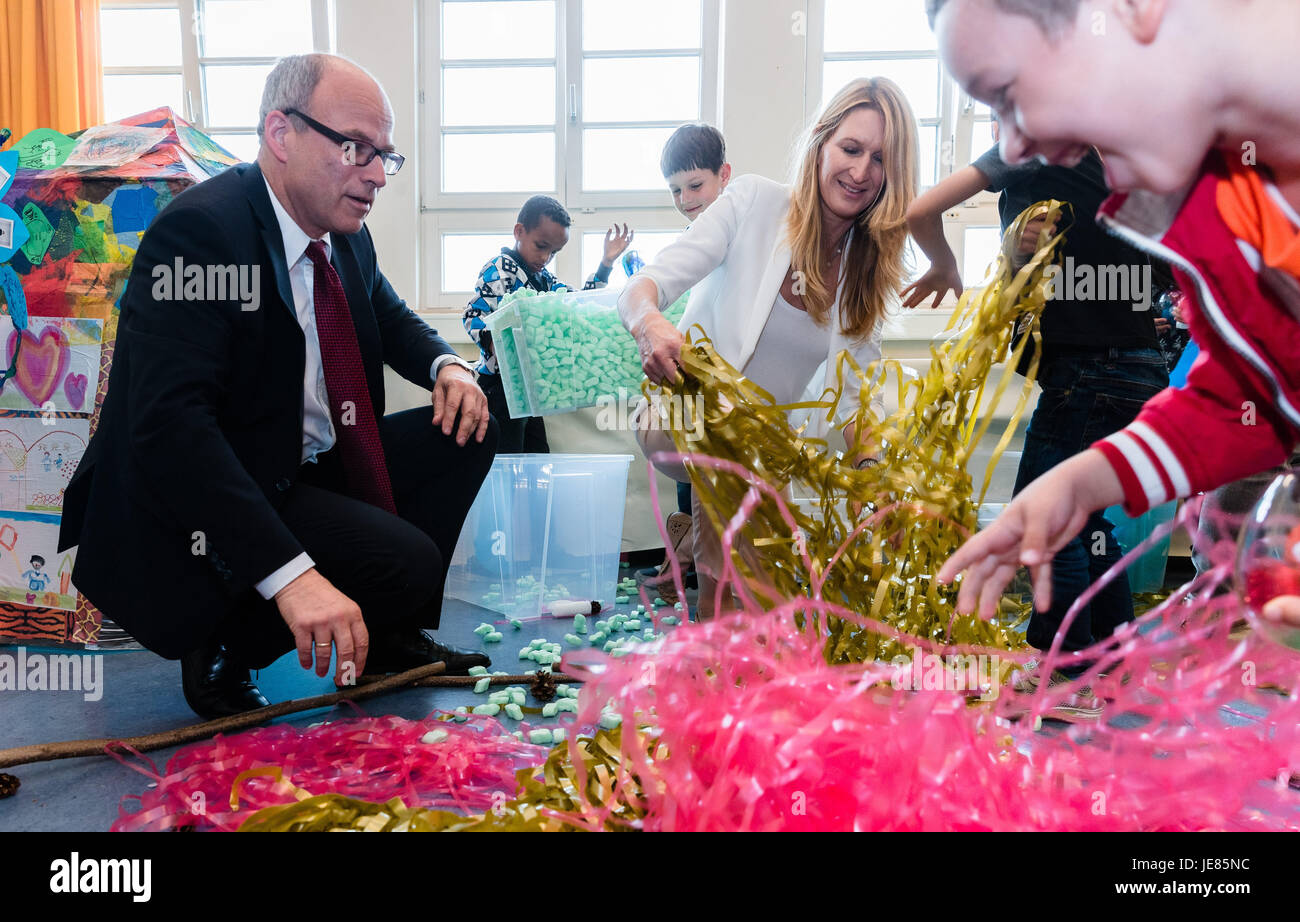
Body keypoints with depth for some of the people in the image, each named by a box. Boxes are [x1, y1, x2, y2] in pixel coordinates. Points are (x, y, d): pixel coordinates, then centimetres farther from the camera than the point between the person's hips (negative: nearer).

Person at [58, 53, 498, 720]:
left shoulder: (346, 236, 4)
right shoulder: (199, 230, -22)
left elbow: (391, 319, 23)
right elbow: (169, 423, -31)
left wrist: (446, 365, -3)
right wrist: (291, 575, -39)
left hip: (317, 464, 9)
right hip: (203, 503, -9)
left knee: (467, 427, 0)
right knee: (407, 564, -25)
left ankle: (389, 636, 9)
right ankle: (220, 651, 0)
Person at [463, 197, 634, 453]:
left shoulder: (544, 278, 19)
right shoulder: (500, 267, -9)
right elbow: (473, 315, -18)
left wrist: (606, 264, 17)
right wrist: (494, 344, -38)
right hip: (501, 387, -9)